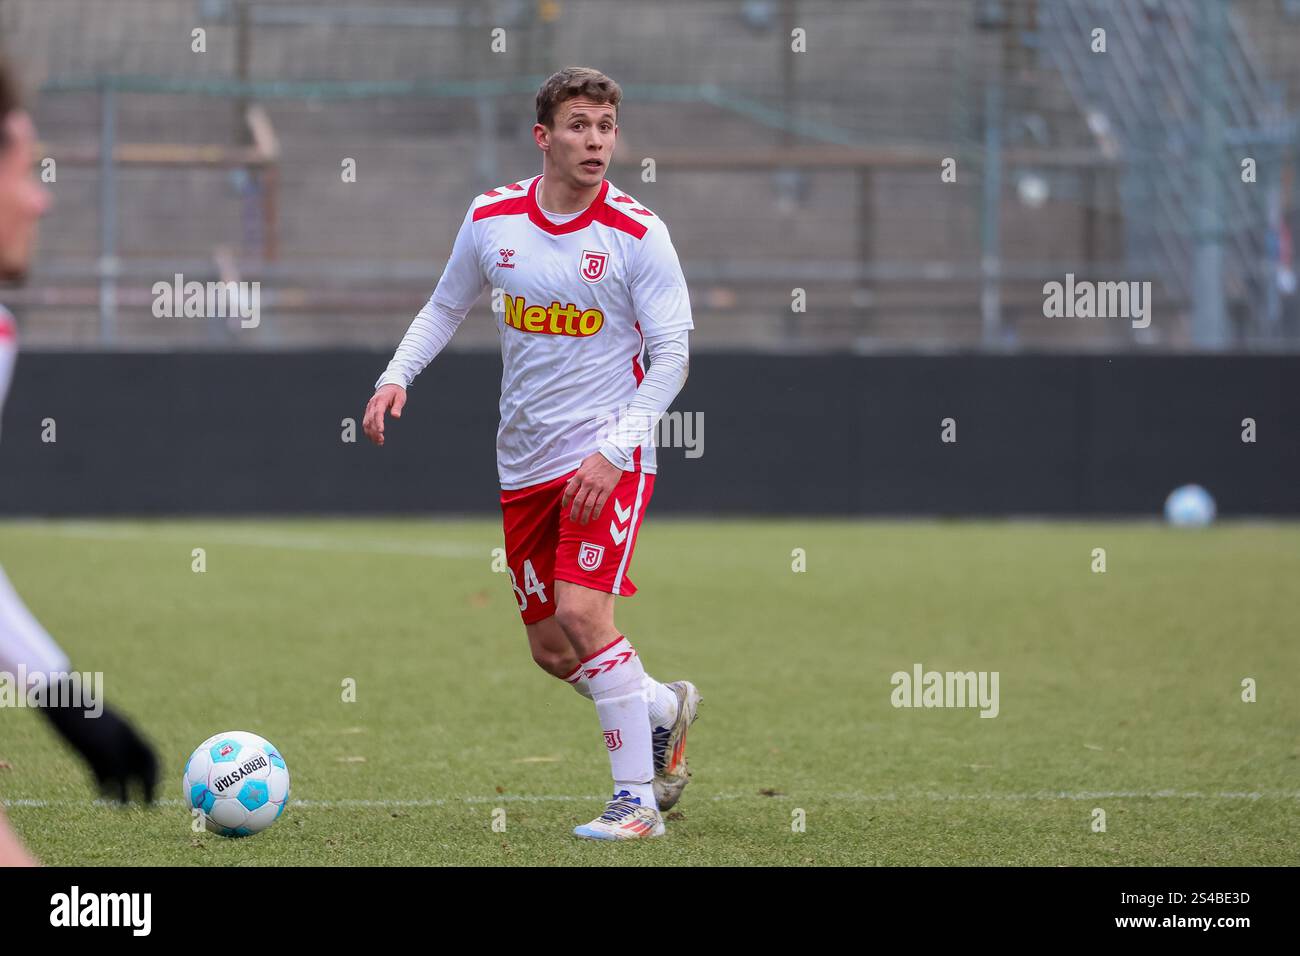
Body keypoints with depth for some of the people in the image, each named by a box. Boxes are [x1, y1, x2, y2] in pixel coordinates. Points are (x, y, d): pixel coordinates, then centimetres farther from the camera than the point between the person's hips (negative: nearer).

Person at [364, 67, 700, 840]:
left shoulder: (638, 233, -11)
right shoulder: (492, 218, 1)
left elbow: (672, 356, -10)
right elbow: (447, 307, 16)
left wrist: (615, 449, -21)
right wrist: (396, 377, -1)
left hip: (609, 454, -5)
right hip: (526, 460, 5)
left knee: (583, 610, -21)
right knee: (550, 647, 9)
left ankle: (638, 801, -12)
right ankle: (664, 710, 38)